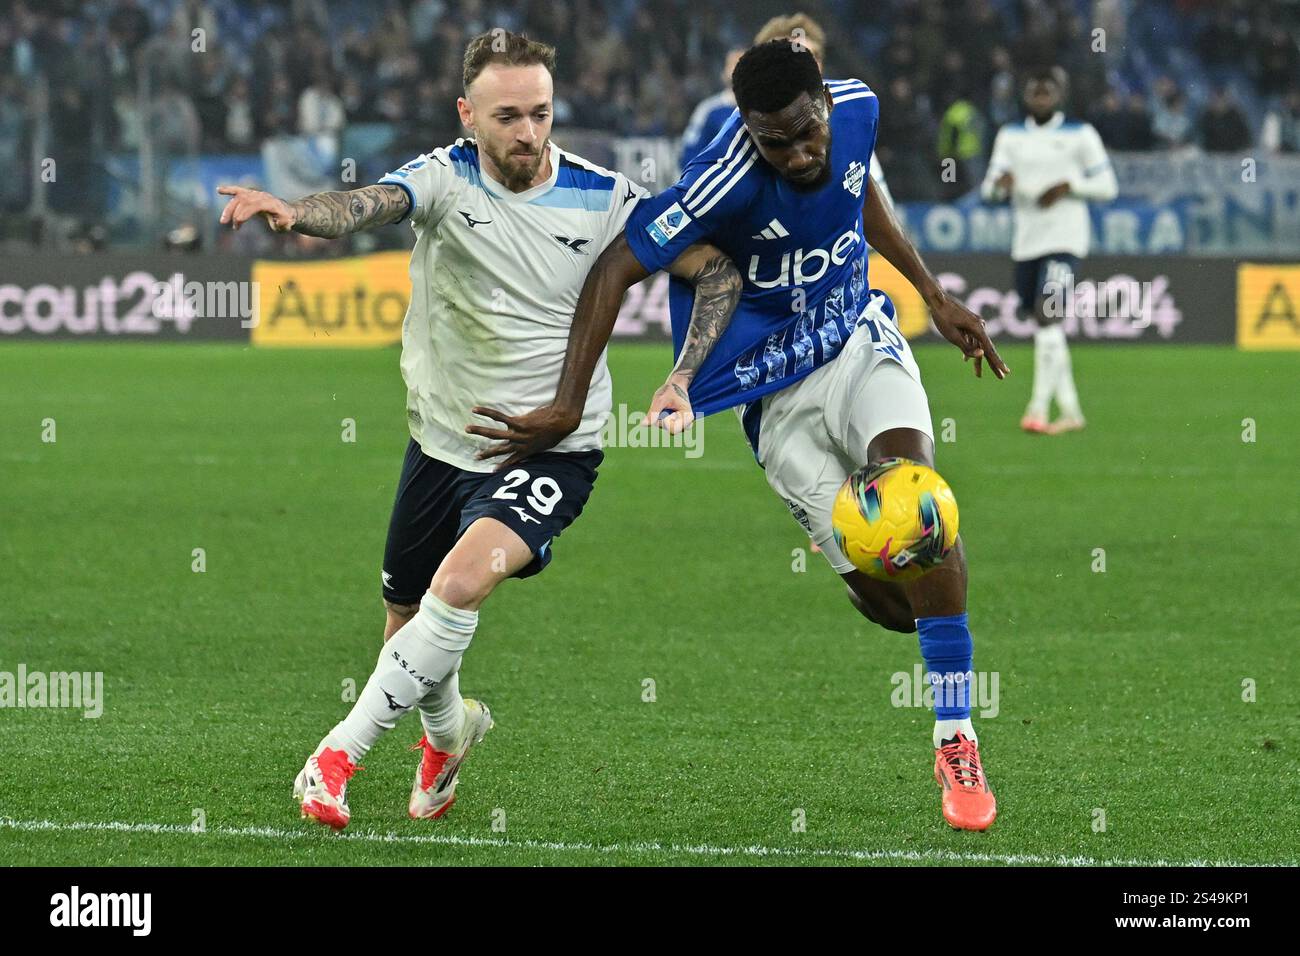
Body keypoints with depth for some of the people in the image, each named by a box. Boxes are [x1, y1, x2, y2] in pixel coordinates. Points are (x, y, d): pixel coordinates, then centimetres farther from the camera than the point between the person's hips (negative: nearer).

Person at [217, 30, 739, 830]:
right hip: (443, 442, 3)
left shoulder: (603, 198, -7)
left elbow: (716, 269, 1)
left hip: (553, 452, -3)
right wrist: (294, 213, -51)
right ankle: (449, 729, 49)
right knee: (407, 618, 14)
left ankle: (343, 751, -18)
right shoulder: (447, 177, -8)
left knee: (467, 577, -29)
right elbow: (370, 205, -29)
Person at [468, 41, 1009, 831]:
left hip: (862, 342, 3)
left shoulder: (858, 108, -10)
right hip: (780, 393, -3)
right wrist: (569, 408, -26)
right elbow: (614, 272, -22)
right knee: (890, 601, -12)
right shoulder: (727, 181, -28)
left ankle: (957, 744, -20)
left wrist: (936, 296, 16)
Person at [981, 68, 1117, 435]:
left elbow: (1107, 186, 3)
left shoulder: (1080, 135, 2)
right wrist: (999, 183, -17)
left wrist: (1068, 187, -13)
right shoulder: (1010, 136, 13)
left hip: (1064, 240, -5)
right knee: (1044, 325, 9)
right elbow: (989, 190, 7)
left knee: (1048, 318, -19)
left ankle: (1038, 410, -23)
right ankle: (1070, 411, 19)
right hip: (1025, 242, 5)